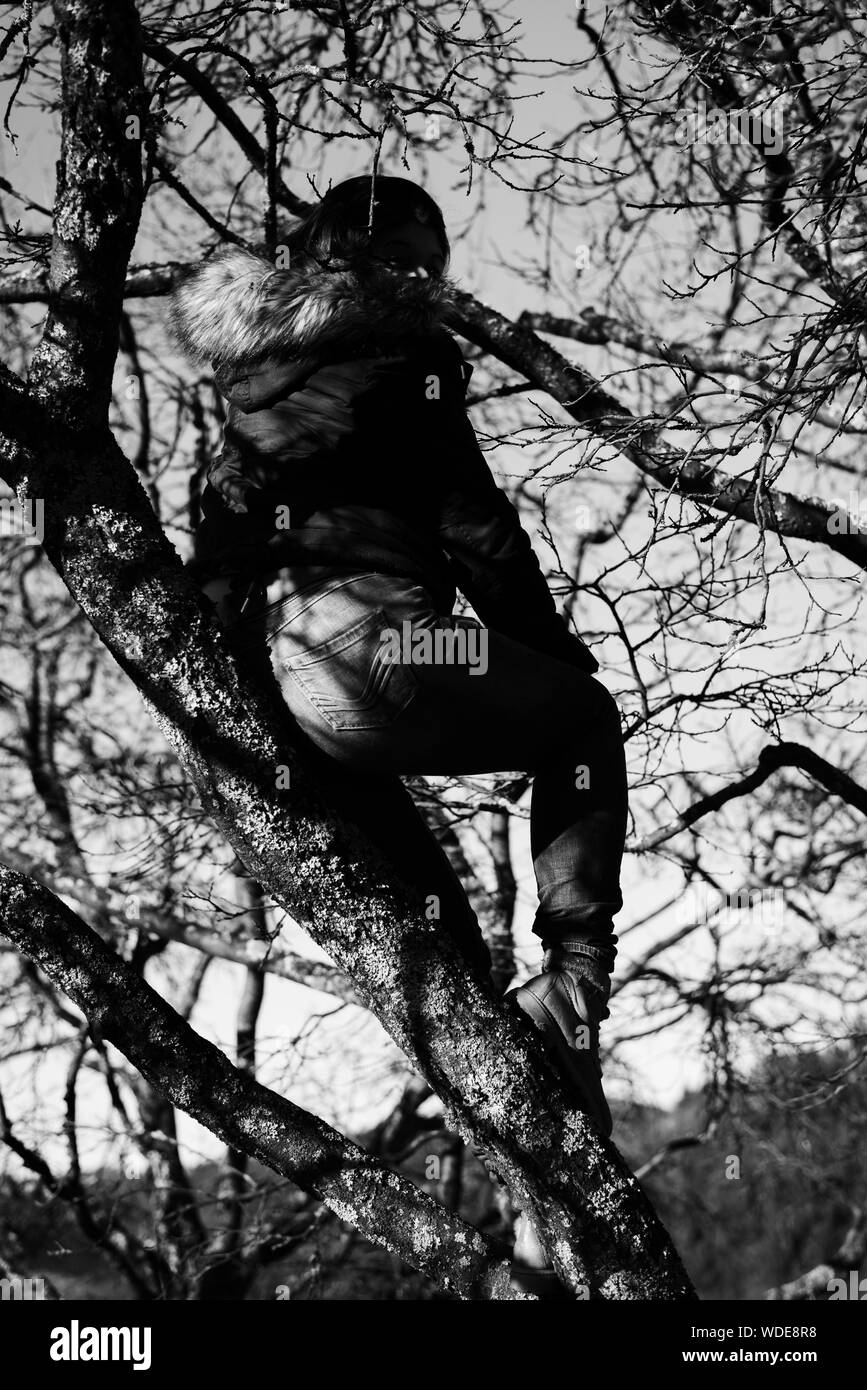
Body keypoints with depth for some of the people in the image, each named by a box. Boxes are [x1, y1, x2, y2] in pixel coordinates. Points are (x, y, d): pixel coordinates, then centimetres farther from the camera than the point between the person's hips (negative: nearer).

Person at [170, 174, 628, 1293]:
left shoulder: (255, 377, 18)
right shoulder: (401, 358, -3)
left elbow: (218, 555, 20)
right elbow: (475, 527, -6)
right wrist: (555, 647, 4)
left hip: (281, 696, 7)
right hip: (380, 654, -7)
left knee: (425, 910, 23)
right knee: (581, 721, 16)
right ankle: (572, 974, 2)